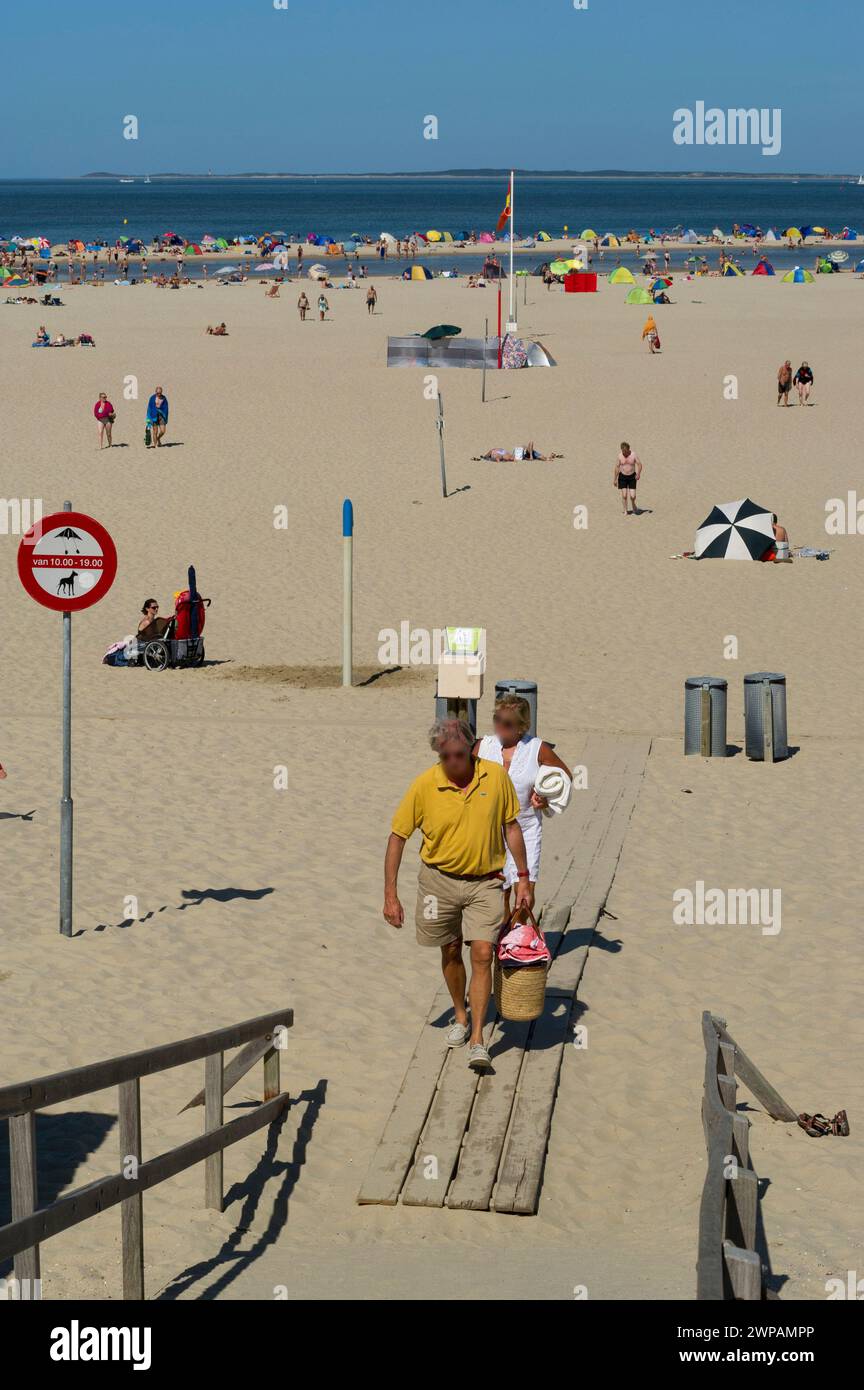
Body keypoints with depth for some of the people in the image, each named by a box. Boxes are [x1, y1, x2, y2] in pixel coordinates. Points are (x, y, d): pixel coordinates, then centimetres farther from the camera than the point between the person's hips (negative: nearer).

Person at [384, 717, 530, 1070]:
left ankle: (477, 1040, -8)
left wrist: (523, 878, 4)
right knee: (450, 952, 14)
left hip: (484, 882, 0)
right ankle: (461, 1017, 39)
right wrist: (390, 895, -10)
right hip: (440, 879, 1)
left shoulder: (496, 776, -10)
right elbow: (397, 836, -7)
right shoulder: (424, 785, -14)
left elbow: (511, 826, 4)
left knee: (482, 954, -11)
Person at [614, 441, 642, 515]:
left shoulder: (634, 455, -8)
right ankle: (625, 511, 8)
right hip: (622, 477, 1)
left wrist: (638, 474, -23)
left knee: (632, 496, -7)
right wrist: (615, 479, 2)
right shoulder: (619, 456, -5)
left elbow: (639, 464, -6)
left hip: (632, 477, -1)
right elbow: (617, 467, 1)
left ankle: (633, 505, 26)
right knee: (624, 495, -5)